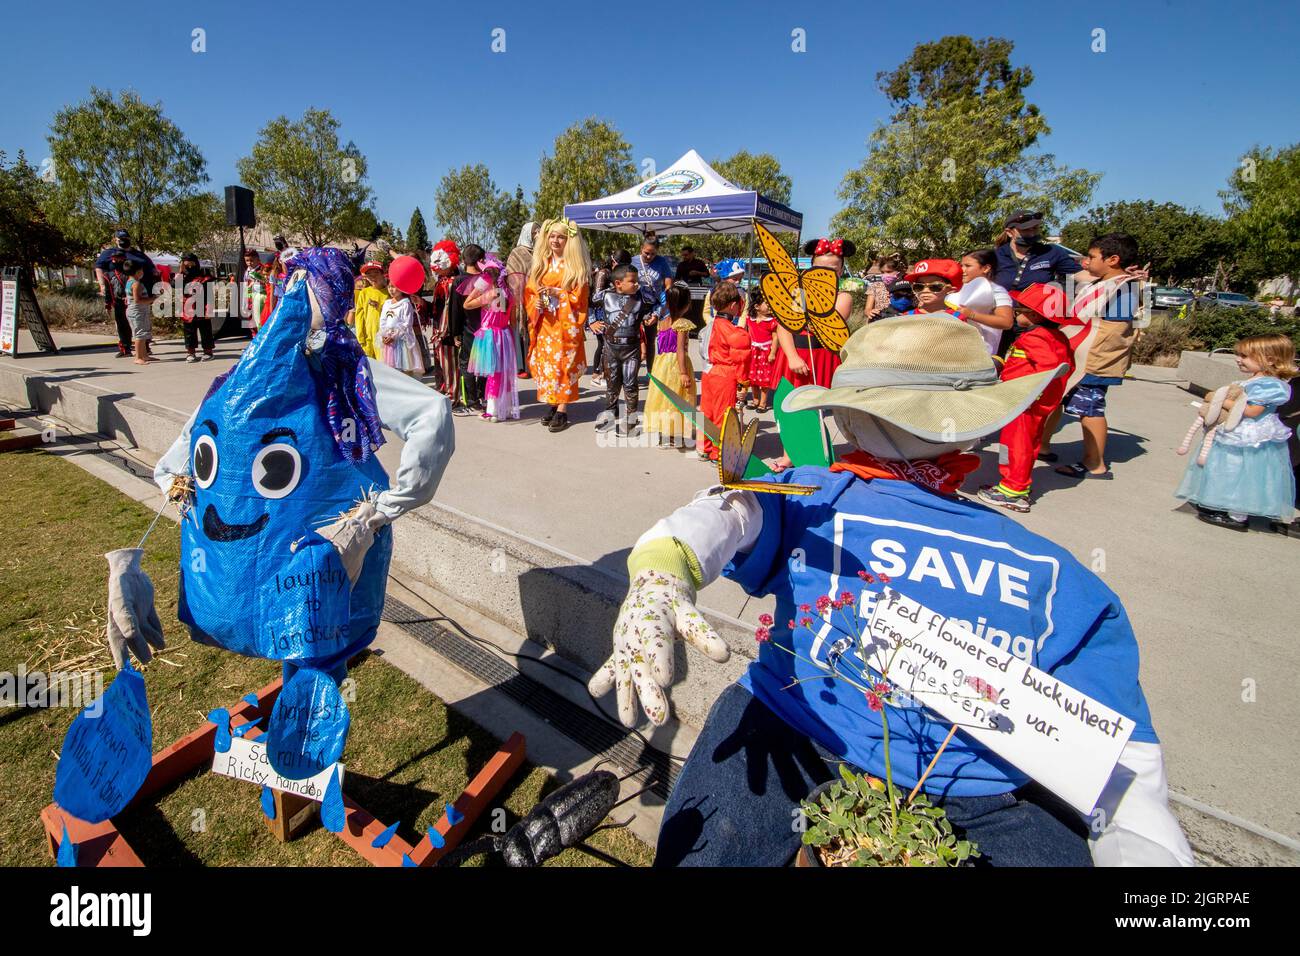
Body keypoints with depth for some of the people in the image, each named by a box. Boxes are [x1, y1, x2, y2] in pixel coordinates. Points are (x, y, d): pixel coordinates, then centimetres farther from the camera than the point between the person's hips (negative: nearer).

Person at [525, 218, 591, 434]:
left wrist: (557, 293, -18)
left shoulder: (576, 266, -1)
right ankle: (551, 405, 13)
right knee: (545, 362, 4)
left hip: (566, 324, -5)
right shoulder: (540, 264, 13)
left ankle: (562, 410, -4)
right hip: (544, 323, 5)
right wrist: (535, 303, -6)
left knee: (564, 363, -6)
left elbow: (579, 296, -7)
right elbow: (529, 290, 14)